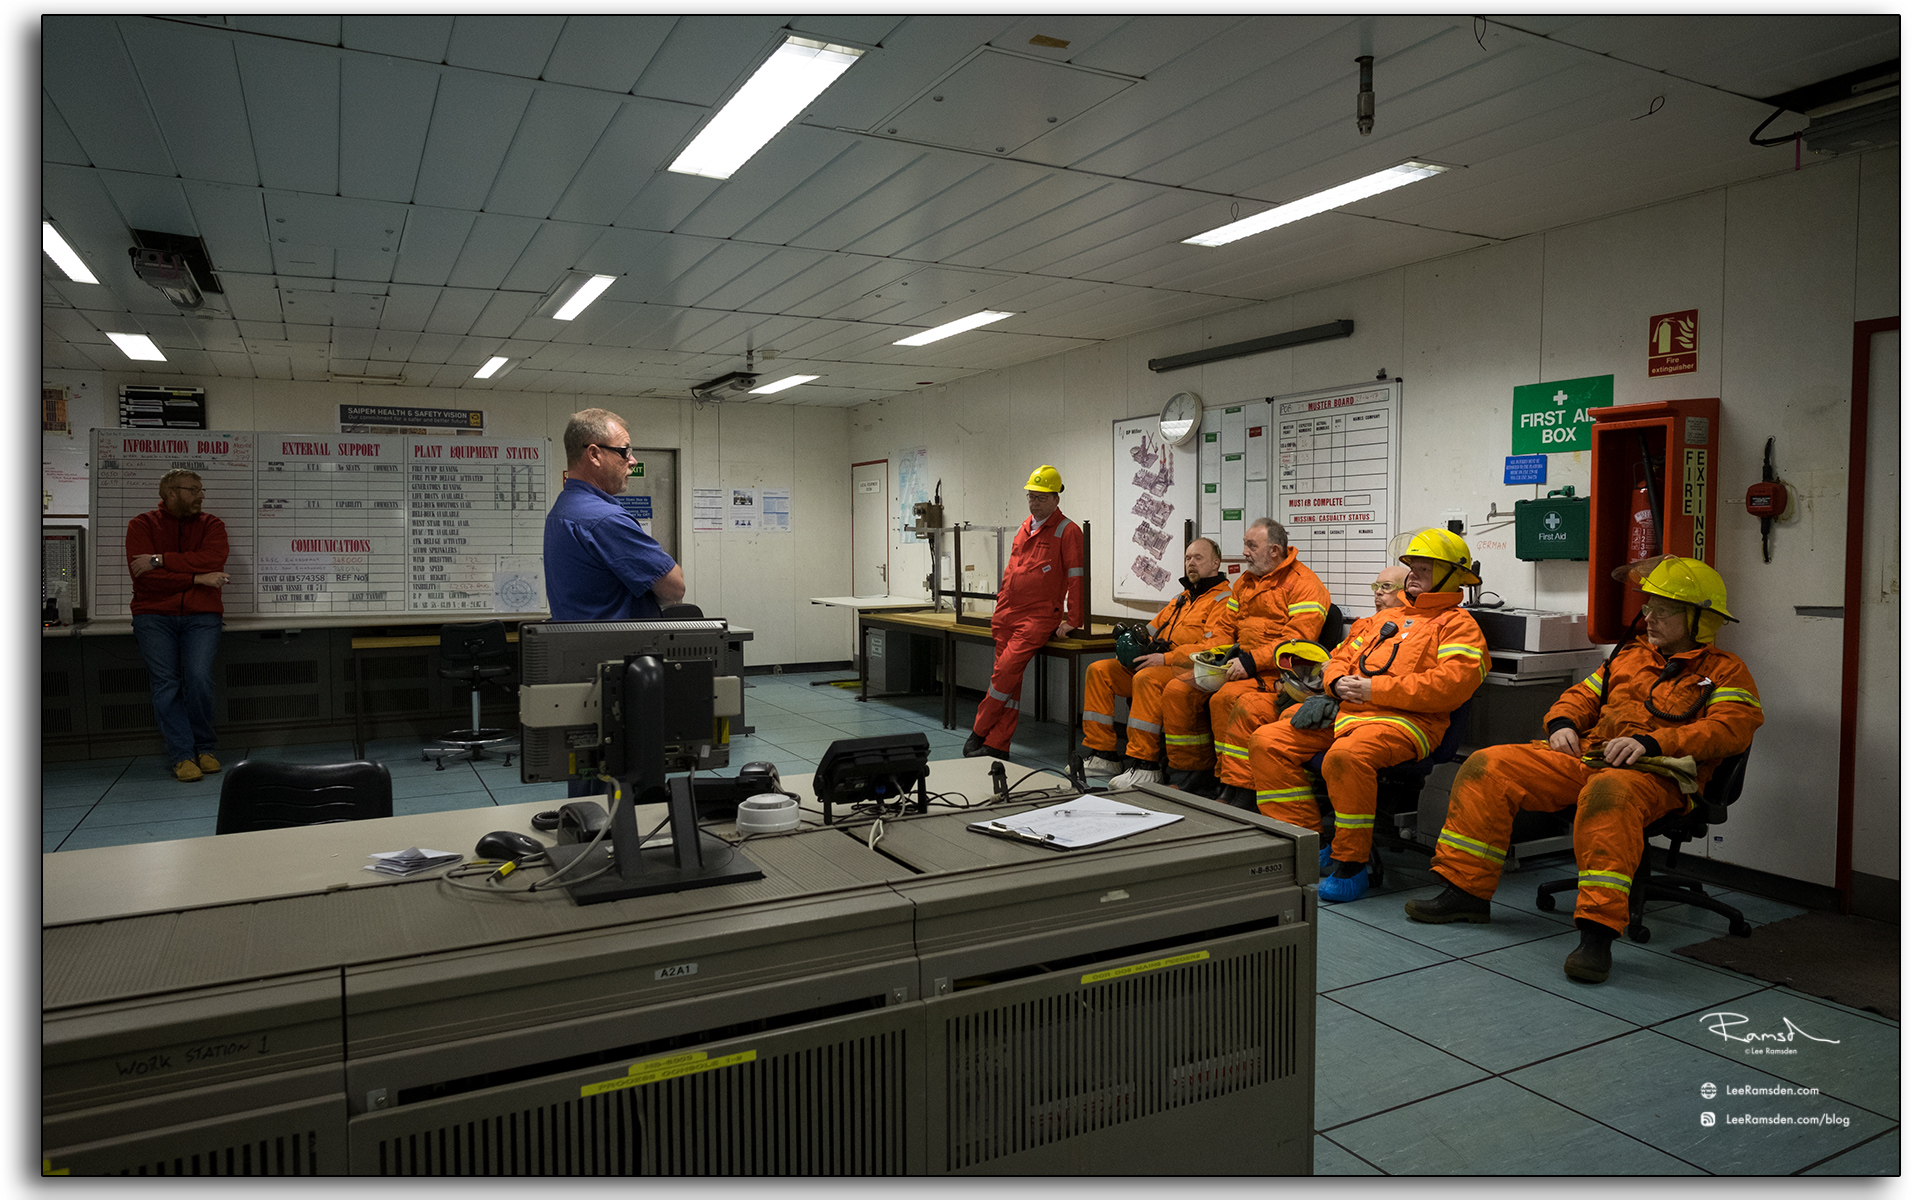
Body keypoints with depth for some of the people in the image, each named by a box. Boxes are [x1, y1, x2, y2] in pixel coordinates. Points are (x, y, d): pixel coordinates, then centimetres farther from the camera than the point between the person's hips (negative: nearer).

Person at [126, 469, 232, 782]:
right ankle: (183, 756, -6)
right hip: (154, 615, 0)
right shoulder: (142, 525, 6)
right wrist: (197, 578, -13)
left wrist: (159, 560, -14)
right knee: (166, 683, -11)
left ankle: (204, 748, 1)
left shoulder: (211, 525, 10)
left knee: (199, 678, -16)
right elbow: (143, 576, -8)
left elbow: (212, 560, -11)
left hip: (201, 616, 0)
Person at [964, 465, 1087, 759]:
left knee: (1006, 669, -19)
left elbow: (1076, 578, -9)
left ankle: (979, 733, -4)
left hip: (1039, 617, -7)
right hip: (1007, 614, 7)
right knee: (1009, 679, 6)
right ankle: (997, 745, 8)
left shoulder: (1067, 531, -6)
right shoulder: (1025, 527, 17)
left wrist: (1073, 622, -12)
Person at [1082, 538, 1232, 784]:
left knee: (1146, 678, -37)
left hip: (1190, 670, -9)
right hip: (1160, 665, 9)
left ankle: (1144, 765, -31)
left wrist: (1166, 658, -23)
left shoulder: (1223, 599, -3)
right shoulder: (1181, 598, 27)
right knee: (1098, 670, -4)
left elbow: (1215, 646, -17)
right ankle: (1103, 755, -6)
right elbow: (1153, 630, 28)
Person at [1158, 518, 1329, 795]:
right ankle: (1193, 772, 4)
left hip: (1276, 671, -9)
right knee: (1179, 689, -5)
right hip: (1241, 666, 9)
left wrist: (1251, 661, -23)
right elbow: (1228, 631, 23)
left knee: (1225, 697, -33)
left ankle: (1237, 790, -28)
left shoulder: (1304, 584, -8)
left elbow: (1296, 642, -17)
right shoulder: (1245, 581, 20)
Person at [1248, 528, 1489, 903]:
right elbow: (1343, 655, 30)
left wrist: (1375, 689, -14)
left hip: (1405, 720, -8)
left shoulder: (1458, 625, 6)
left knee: (1346, 756, -38)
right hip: (1347, 710, 8)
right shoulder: (1385, 618, 30)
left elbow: (1451, 683, -11)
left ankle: (1350, 864, -22)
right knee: (1269, 741, -9)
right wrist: (1339, 682, 3)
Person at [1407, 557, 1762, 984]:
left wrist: (1651, 742, -21)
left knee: (1608, 792, -43)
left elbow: (1731, 728, -8)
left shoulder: (1725, 672, 10)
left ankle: (1597, 932, -44)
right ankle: (1465, 891, -8)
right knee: (1488, 767, -11)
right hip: (1584, 757, 7)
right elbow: (1583, 695, 30)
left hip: (1653, 774, -6)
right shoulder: (1631, 654, 28)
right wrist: (1563, 723, 5)